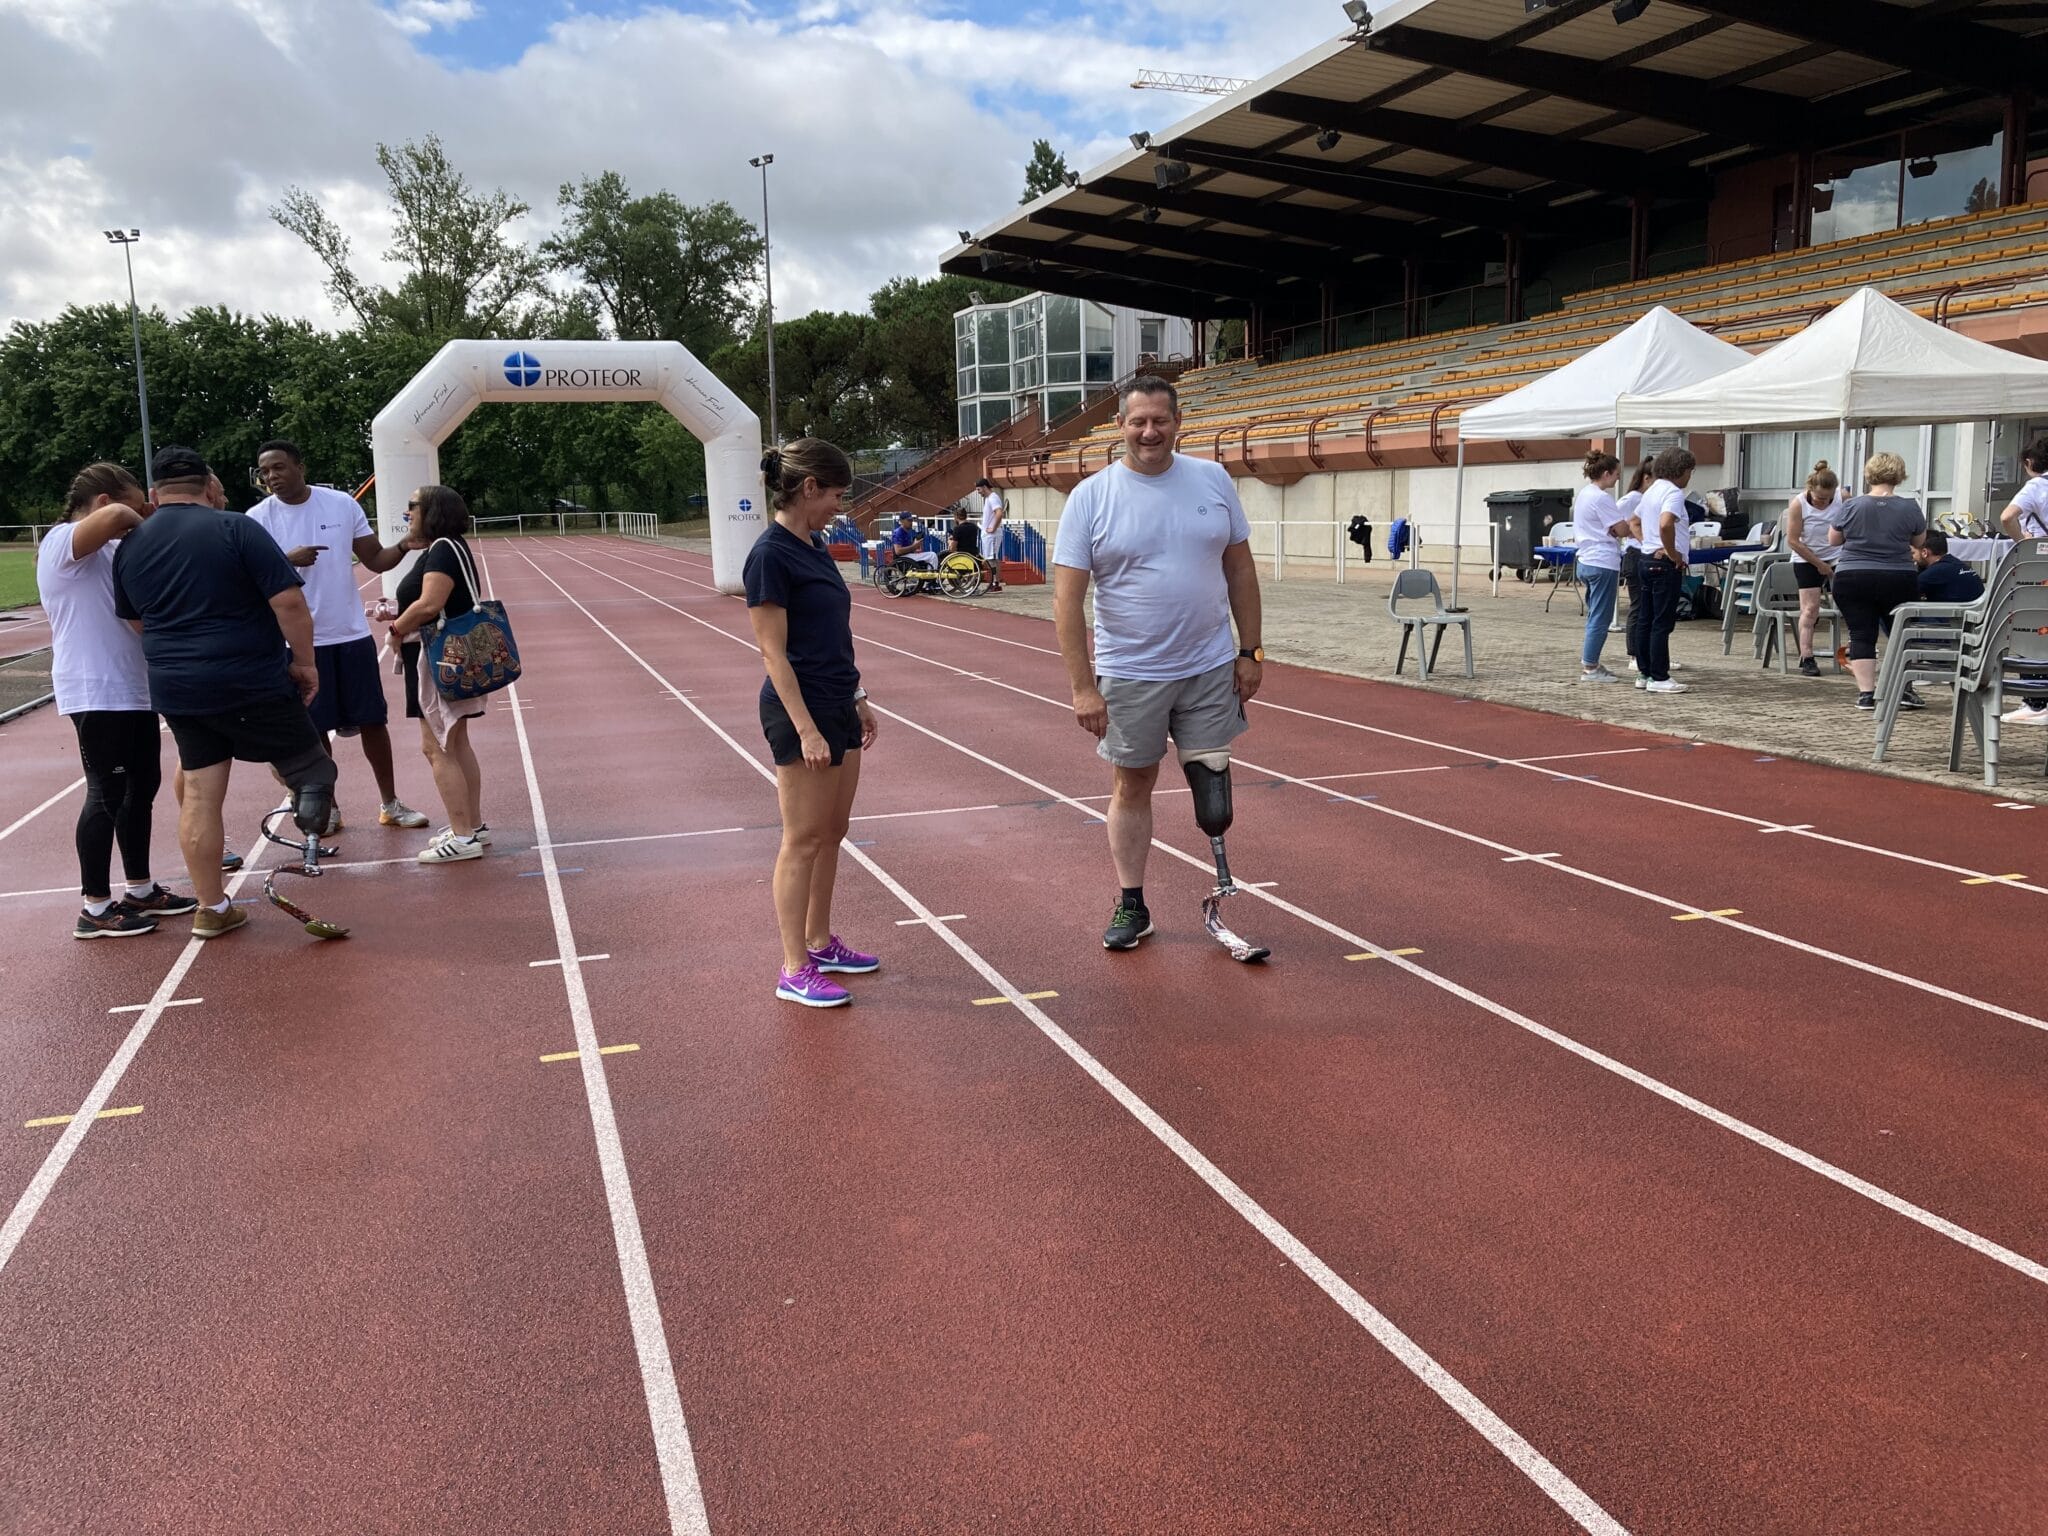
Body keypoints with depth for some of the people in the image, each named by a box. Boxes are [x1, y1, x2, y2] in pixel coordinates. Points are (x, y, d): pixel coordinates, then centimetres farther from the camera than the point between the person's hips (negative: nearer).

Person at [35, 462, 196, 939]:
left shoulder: (112, 550, 17)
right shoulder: (63, 542, -13)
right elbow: (114, 519, -32)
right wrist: (140, 524, -10)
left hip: (132, 689, 10)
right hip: (97, 694, -10)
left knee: (142, 786, 15)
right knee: (107, 794, -4)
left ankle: (140, 890, 27)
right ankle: (95, 909, 4)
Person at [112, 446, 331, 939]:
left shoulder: (129, 546, 8)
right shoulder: (236, 529, -9)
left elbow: (135, 619, 21)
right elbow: (289, 602, -15)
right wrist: (304, 662, -4)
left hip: (174, 689, 5)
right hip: (251, 681, -5)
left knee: (199, 794, 9)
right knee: (304, 759, 12)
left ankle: (211, 909, 16)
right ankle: (312, 785, -20)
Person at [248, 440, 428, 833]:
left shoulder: (342, 504, 0)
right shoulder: (258, 518, -5)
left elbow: (375, 559, 4)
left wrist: (404, 546, -15)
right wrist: (288, 560, -27)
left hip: (352, 635, 1)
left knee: (372, 720, 7)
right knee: (315, 728, 7)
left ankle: (390, 803, 18)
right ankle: (327, 807, 21)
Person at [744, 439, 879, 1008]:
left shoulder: (813, 548, 11)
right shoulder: (771, 555, -16)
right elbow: (774, 653, -18)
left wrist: (857, 699, 20)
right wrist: (806, 728, -20)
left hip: (838, 708, 9)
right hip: (801, 711, -9)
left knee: (832, 834, 15)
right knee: (803, 841, -3)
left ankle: (820, 942, 28)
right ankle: (795, 971, 5)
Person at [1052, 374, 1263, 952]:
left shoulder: (1213, 480, 2)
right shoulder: (1091, 497, -7)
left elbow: (1240, 569, 9)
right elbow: (1067, 597, -9)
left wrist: (1249, 652, 5)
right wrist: (1082, 687, -14)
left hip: (1210, 667, 2)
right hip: (1129, 675, -2)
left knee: (1215, 813, -1)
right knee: (1133, 785, 10)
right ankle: (1130, 905, 23)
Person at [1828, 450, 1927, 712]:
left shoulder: (1852, 506, -7)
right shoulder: (1909, 507, -5)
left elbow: (1833, 539, 6)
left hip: (1852, 580, -1)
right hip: (1898, 581, 1)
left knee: (1861, 635, 2)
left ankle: (1866, 693, -4)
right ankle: (1904, 689, 9)